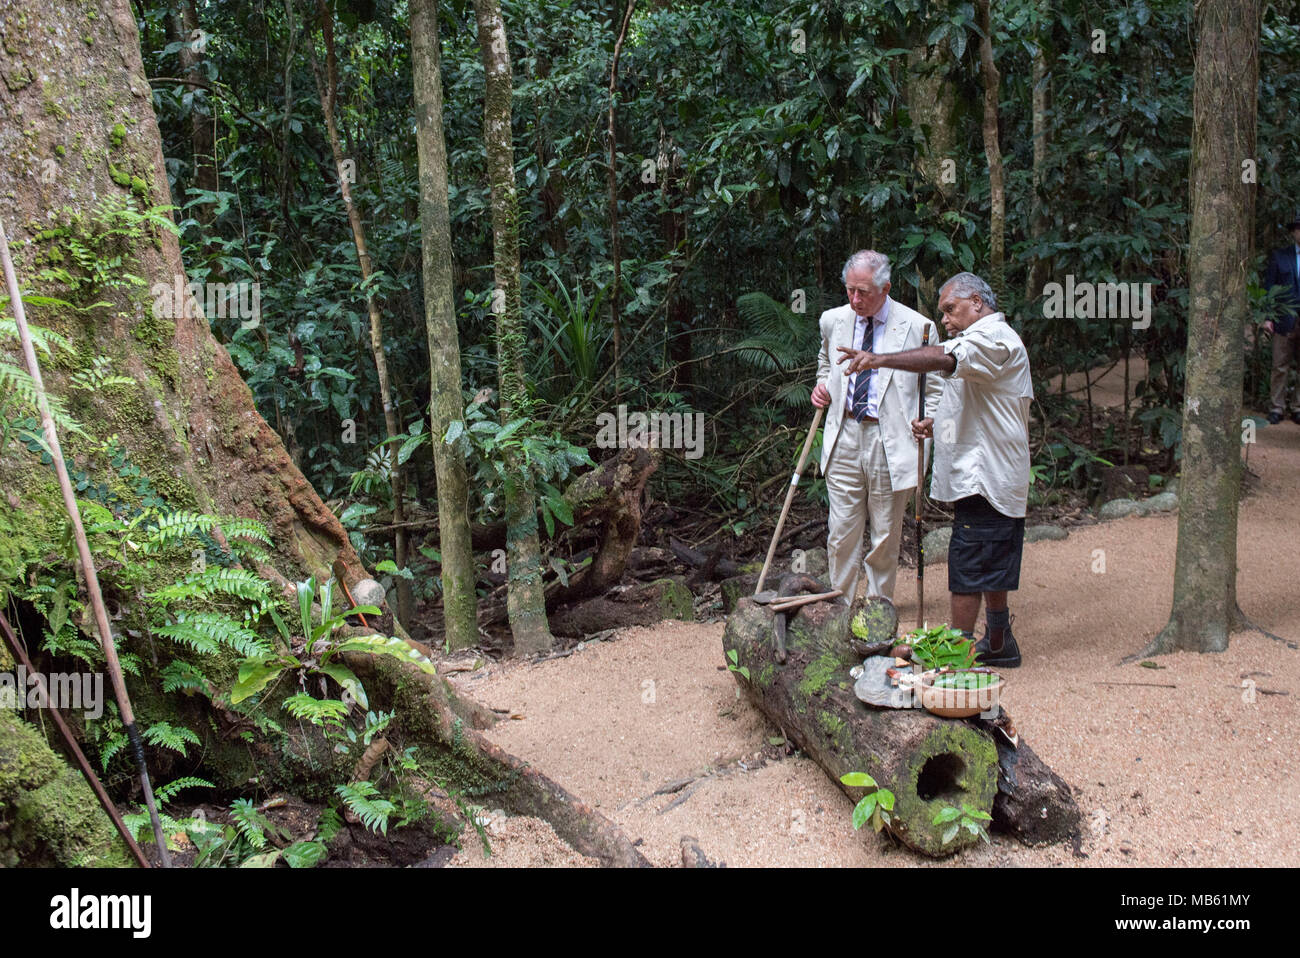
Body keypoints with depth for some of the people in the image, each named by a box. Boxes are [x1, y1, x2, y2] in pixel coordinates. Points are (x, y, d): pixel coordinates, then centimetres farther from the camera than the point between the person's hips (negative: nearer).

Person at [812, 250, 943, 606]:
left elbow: (935, 389, 2)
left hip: (890, 442, -3)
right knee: (842, 532, 4)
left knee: (885, 534, 7)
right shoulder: (833, 320, 5)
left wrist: (922, 442, -7)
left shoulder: (918, 327, -7)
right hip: (843, 437, 3)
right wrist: (822, 385, 5)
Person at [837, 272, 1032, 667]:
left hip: (982, 477, -11)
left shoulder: (992, 335, -11)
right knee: (991, 569, 17)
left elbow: (944, 358, -31)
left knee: (967, 567, -8)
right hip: (994, 479, 11)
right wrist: (936, 424, 12)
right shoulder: (991, 339, 25)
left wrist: (881, 359, -40)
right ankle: (999, 644, 27)